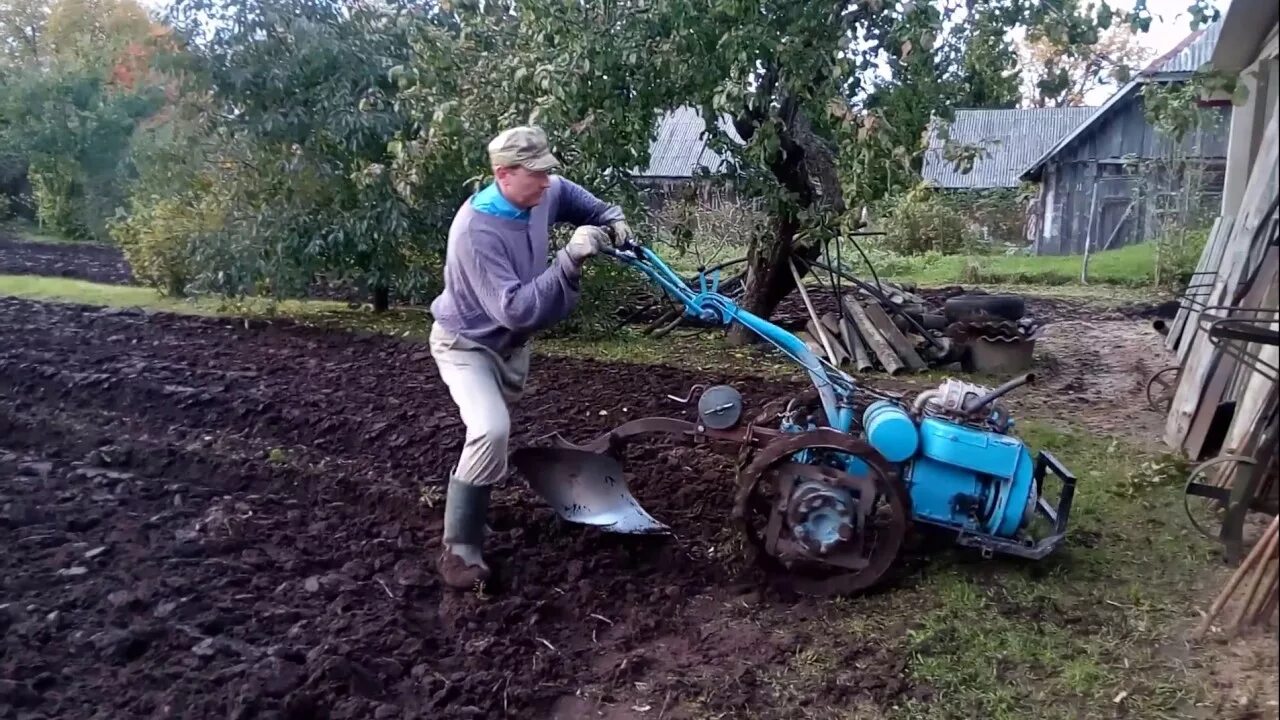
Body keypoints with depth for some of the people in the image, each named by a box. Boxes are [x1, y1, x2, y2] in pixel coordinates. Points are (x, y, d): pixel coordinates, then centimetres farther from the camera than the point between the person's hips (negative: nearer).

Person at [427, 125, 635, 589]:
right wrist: (570, 261, -47)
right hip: (467, 344, -8)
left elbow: (572, 195, 12)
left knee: (495, 431, 27)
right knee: (491, 430, -30)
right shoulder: (477, 232, -38)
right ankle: (460, 548, -15)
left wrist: (612, 220, -4)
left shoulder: (545, 194, -15)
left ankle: (471, 507, 57)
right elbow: (514, 308, -42)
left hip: (512, 342, 8)